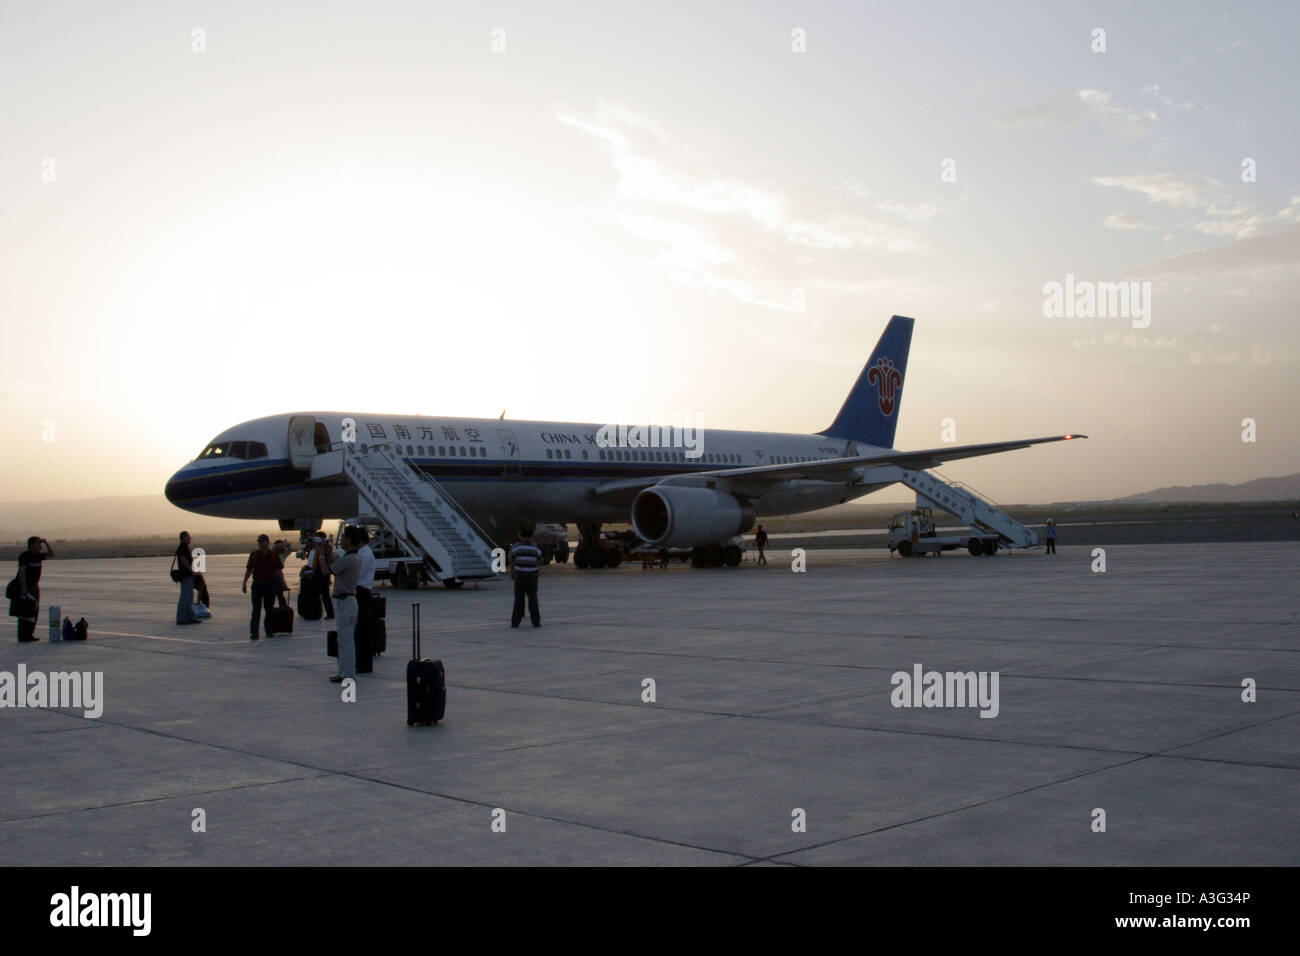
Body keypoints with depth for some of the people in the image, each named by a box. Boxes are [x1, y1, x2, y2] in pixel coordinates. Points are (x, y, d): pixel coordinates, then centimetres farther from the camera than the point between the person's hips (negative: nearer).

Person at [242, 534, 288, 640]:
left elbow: (279, 571, 4)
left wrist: (283, 584, -2)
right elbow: (249, 570, 7)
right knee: (256, 609, -3)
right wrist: (244, 583, 0)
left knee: (269, 609, 7)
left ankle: (269, 631, 17)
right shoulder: (254, 555, 4)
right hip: (257, 584, 0)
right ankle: (254, 632, -5)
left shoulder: (273, 555, 2)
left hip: (270, 584, 0)